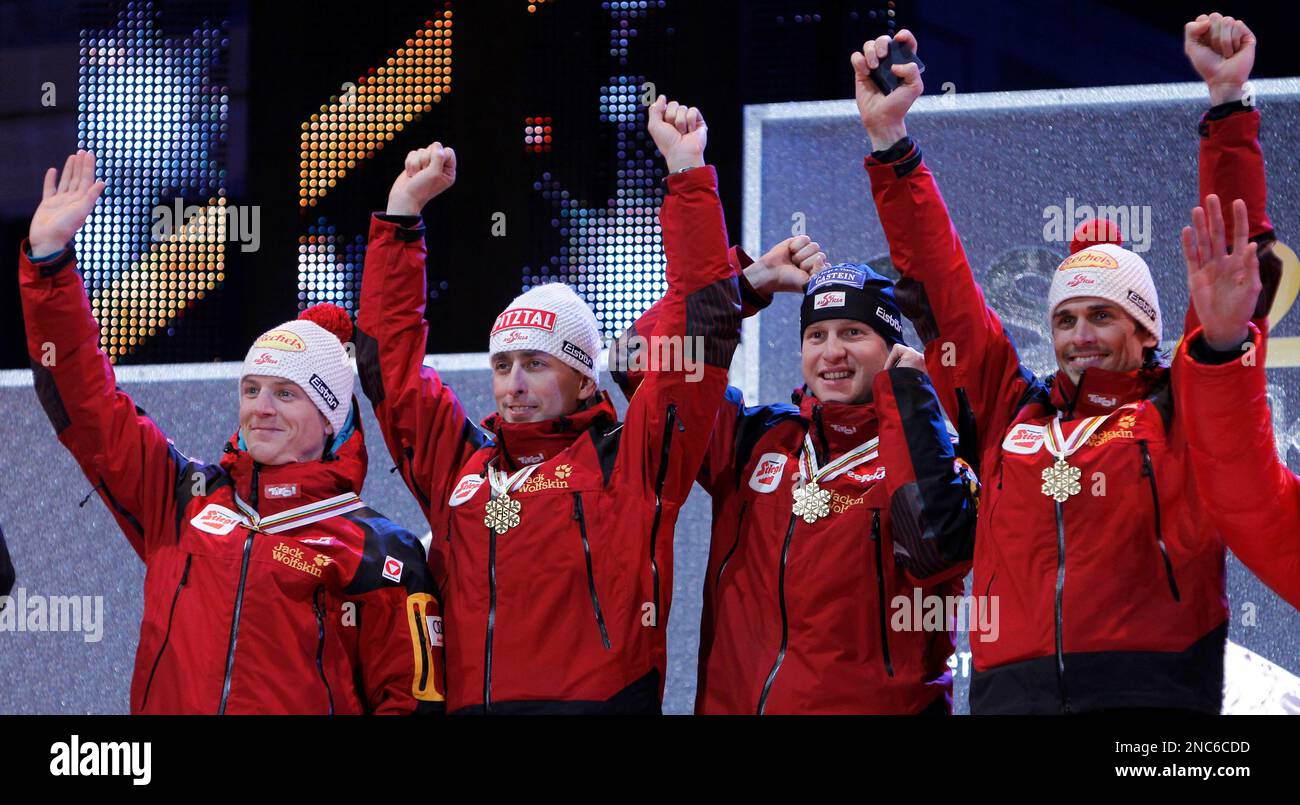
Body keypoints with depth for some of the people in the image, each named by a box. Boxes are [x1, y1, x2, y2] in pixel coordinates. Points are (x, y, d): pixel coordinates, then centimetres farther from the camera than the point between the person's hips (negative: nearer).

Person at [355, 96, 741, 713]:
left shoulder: (629, 459, 7)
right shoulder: (457, 461, 18)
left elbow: (704, 326, 5)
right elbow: (388, 351, 26)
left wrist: (687, 173, 5)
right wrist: (403, 210, 26)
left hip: (603, 702, -3)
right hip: (465, 704, 4)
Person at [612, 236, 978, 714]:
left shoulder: (925, 454, -6)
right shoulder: (757, 442, 7)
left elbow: (940, 542, -27)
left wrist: (907, 388, -18)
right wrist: (755, 278, 6)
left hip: (870, 704, -4)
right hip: (733, 702, 4)